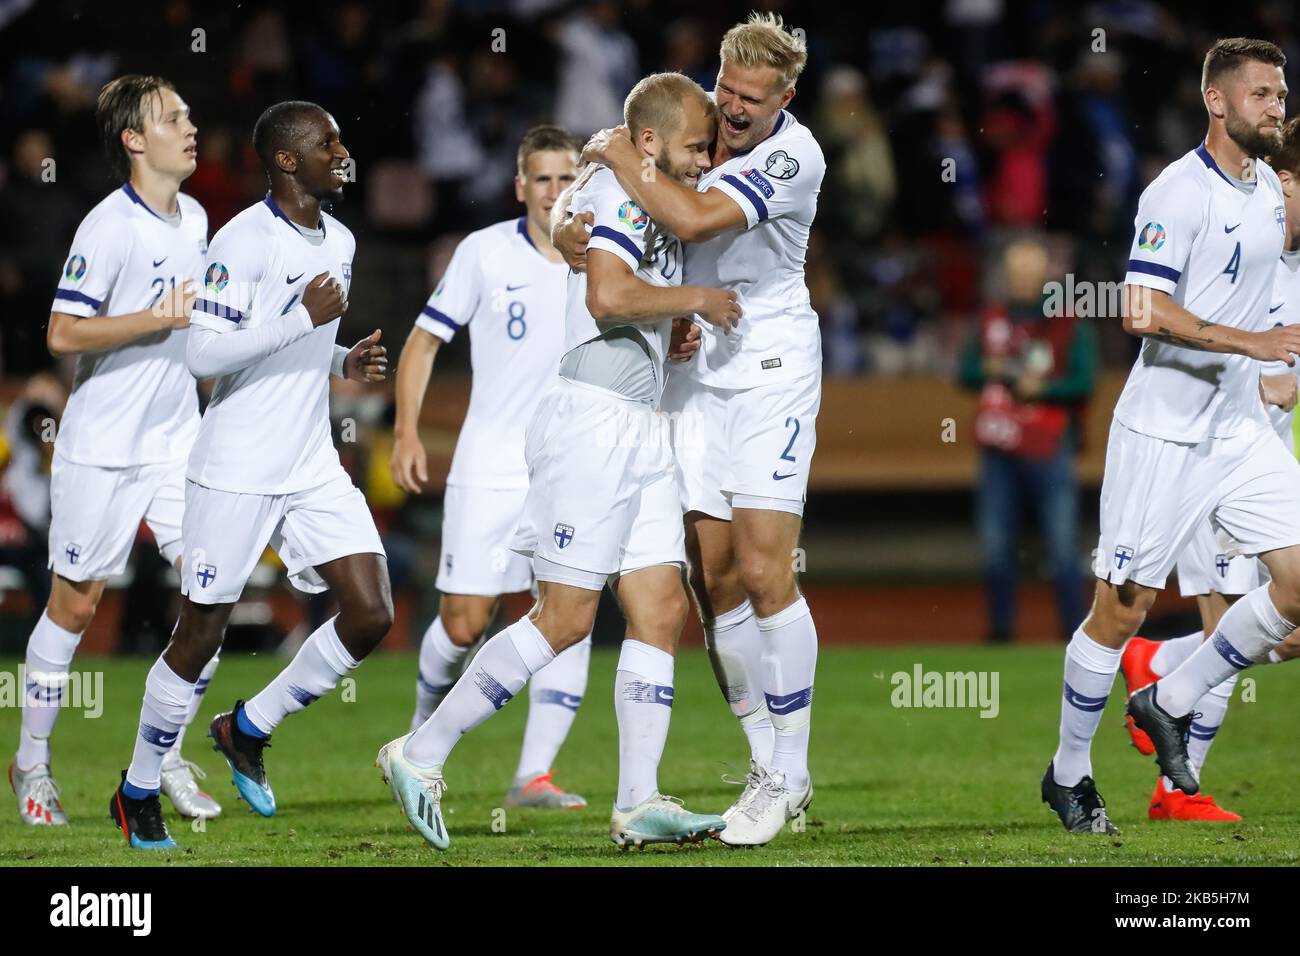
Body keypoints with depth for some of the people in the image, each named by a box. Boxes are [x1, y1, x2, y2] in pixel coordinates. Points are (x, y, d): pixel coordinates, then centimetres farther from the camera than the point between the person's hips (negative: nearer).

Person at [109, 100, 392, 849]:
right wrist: (304, 318, -23)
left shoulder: (339, 242, 11)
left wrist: (348, 362, 4)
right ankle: (139, 789, 18)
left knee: (371, 615, -5)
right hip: (238, 471, -7)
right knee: (202, 634, 1)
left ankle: (249, 730, 15)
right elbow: (203, 352, -21)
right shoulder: (245, 241, -15)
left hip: (313, 468, 7)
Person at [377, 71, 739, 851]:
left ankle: (640, 802, 1)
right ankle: (422, 756, -3)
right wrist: (695, 299, -12)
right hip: (595, 417, -10)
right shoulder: (619, 189, -9)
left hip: (641, 431, 10)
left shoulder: (657, 204, 21)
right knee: (566, 618, -10)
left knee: (661, 609, 2)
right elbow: (609, 296, -24)